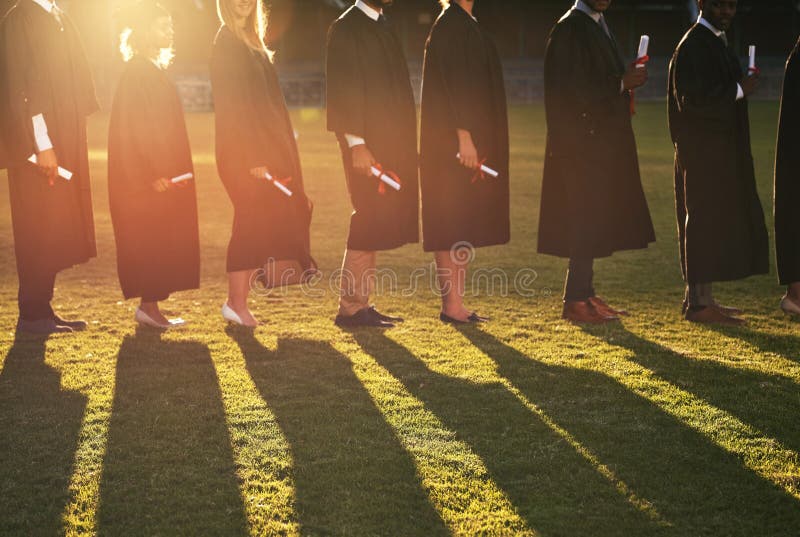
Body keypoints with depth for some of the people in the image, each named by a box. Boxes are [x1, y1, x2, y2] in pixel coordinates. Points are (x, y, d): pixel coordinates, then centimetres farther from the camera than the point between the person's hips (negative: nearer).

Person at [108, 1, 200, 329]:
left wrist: (173, 170, 18)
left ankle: (150, 305, 15)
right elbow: (136, 125, -20)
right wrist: (155, 173, -23)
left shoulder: (152, 70, 16)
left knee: (164, 240, 10)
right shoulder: (138, 72, -13)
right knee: (151, 239, -5)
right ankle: (149, 306, 0)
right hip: (147, 173, -10)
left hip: (162, 171, 10)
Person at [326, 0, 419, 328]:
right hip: (366, 143, -9)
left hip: (391, 142, 9)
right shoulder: (346, 29, -9)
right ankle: (351, 307, 0)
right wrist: (356, 144, -20)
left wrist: (404, 142, 17)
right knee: (370, 221, -7)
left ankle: (360, 304, 16)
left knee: (375, 224, 10)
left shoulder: (383, 27, 17)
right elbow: (342, 90, -15)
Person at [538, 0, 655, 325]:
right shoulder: (570, 29, -13)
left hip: (601, 142, 9)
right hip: (582, 143, -9)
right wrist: (621, 84, -17)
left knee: (593, 219, 11)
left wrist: (626, 81, 7)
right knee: (588, 218, -7)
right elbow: (572, 90, -20)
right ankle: (576, 301, -2)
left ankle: (584, 294, 17)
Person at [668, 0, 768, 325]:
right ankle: (699, 302, -5)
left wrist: (740, 87, 8)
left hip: (719, 149, 10)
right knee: (706, 218, -9)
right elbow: (692, 97, -23)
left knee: (716, 220, 11)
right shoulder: (694, 45, -14)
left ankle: (699, 297, 16)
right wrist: (739, 90, -16)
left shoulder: (715, 42, 16)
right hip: (703, 150, -10)